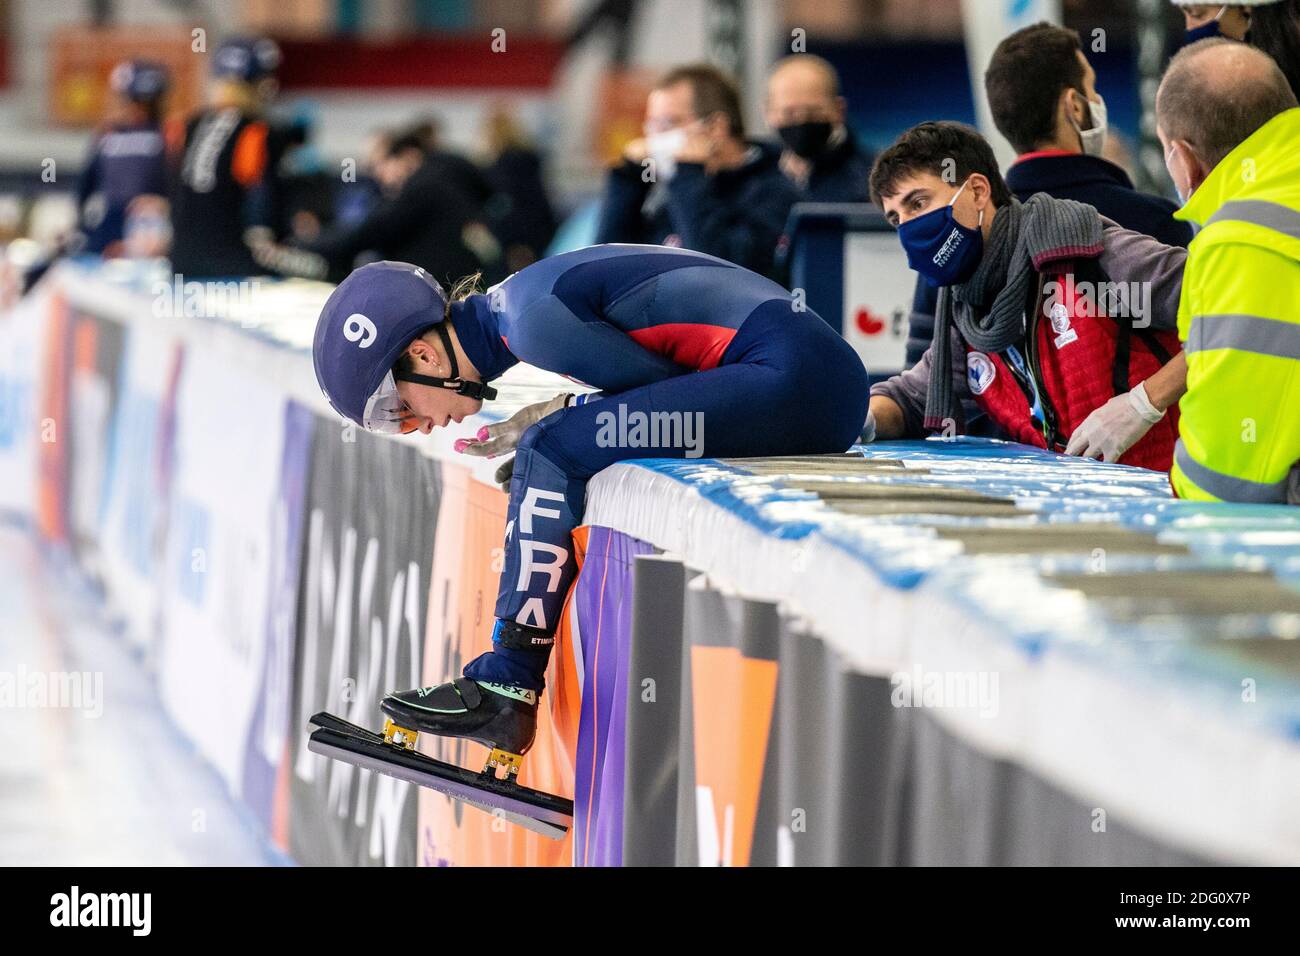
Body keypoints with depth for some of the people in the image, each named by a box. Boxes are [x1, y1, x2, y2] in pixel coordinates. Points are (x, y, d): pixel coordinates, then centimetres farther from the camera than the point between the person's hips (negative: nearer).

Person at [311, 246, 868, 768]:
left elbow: (668, 385, -7)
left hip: (791, 381, -10)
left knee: (553, 451, -12)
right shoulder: (522, 300, 17)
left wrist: (548, 426, 1)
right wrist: (547, 425, 7)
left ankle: (506, 690, -10)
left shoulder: (535, 317, -12)